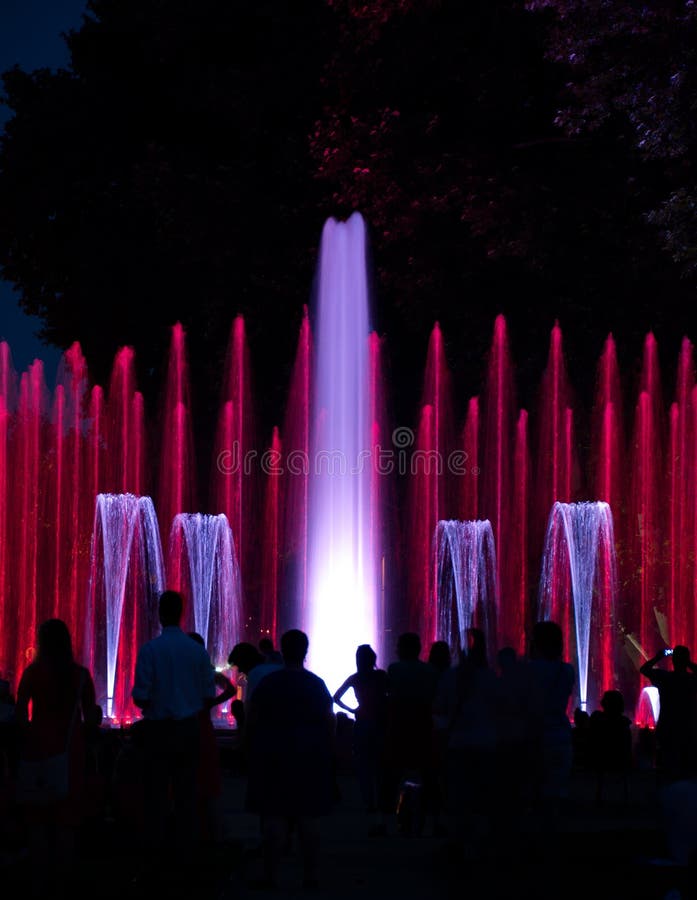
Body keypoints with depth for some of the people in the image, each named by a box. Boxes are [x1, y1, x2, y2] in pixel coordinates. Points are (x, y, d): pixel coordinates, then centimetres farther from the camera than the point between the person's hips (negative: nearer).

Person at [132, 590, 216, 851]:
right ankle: (186, 840, 12)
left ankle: (155, 840, 8)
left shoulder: (149, 650, -11)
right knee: (186, 786, 9)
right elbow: (209, 694, 1)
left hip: (158, 729, -2)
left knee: (156, 786, 6)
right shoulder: (197, 650, -2)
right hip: (188, 728, 2)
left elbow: (140, 697, -10)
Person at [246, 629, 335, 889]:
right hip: (311, 756, 2)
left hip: (273, 754, -2)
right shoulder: (317, 685, 1)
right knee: (307, 817, 5)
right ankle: (311, 875, 6)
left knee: (274, 816, -1)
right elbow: (329, 722, 2)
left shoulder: (267, 683, -5)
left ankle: (270, 874, -2)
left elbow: (252, 721, -3)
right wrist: (326, 755, 11)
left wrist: (253, 749, 8)